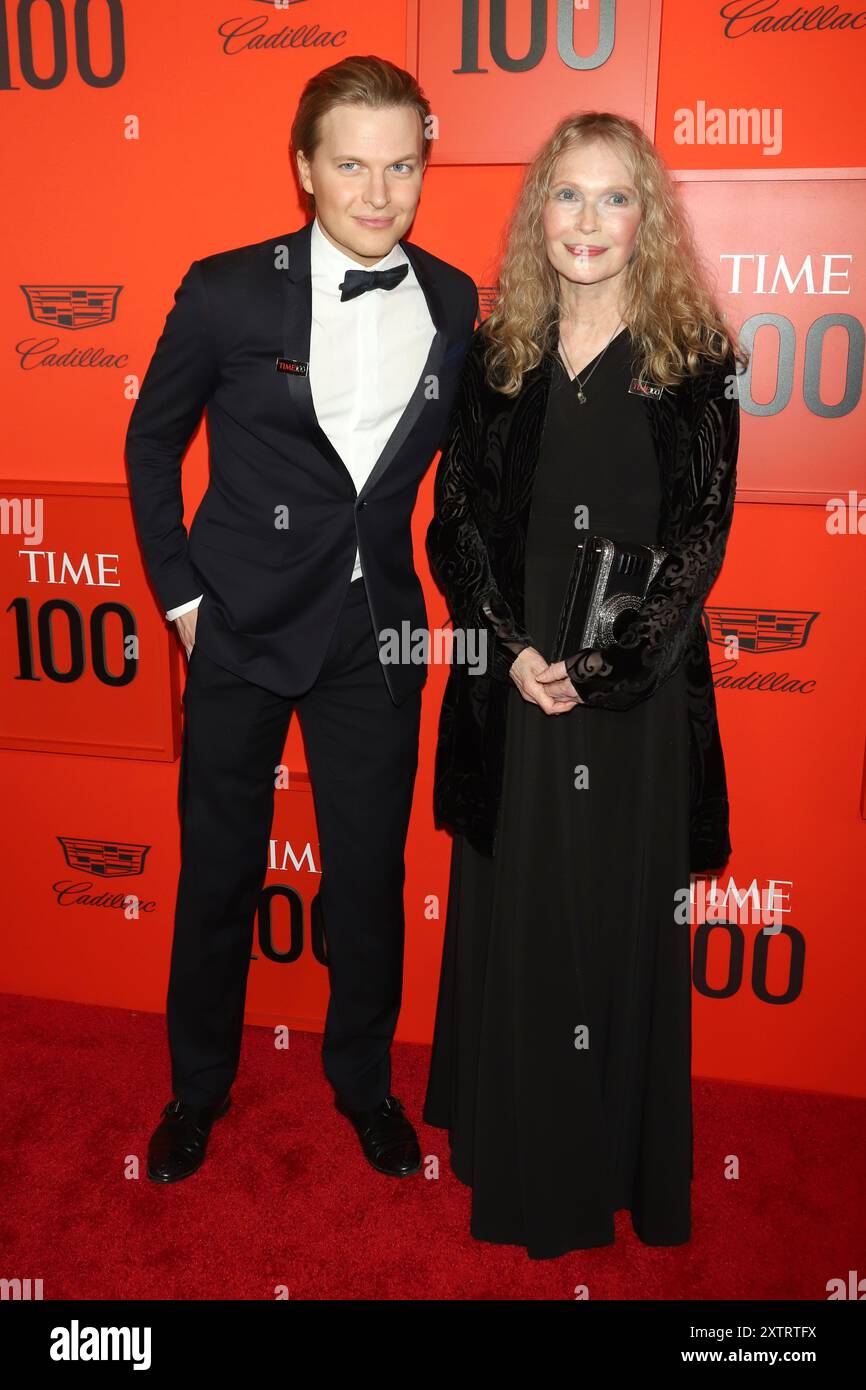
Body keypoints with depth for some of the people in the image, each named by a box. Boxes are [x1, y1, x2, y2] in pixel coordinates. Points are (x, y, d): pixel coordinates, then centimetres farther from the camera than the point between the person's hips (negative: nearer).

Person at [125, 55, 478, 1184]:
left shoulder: (455, 305, 0)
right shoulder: (227, 293, -8)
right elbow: (152, 441, 3)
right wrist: (180, 593, -1)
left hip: (378, 634, 2)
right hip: (244, 626, -1)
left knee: (370, 874, 12)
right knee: (218, 871, 12)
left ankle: (364, 1079, 38)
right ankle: (199, 1084, 38)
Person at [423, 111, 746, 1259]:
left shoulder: (694, 358, 1)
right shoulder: (496, 355, 7)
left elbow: (702, 533, -4)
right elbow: (455, 521, 4)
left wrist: (603, 663, -15)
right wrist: (510, 648, -10)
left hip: (640, 692, -2)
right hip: (510, 685, 2)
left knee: (625, 911, 8)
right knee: (512, 913, 10)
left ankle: (623, 1167, 29)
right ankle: (514, 1160, 31)